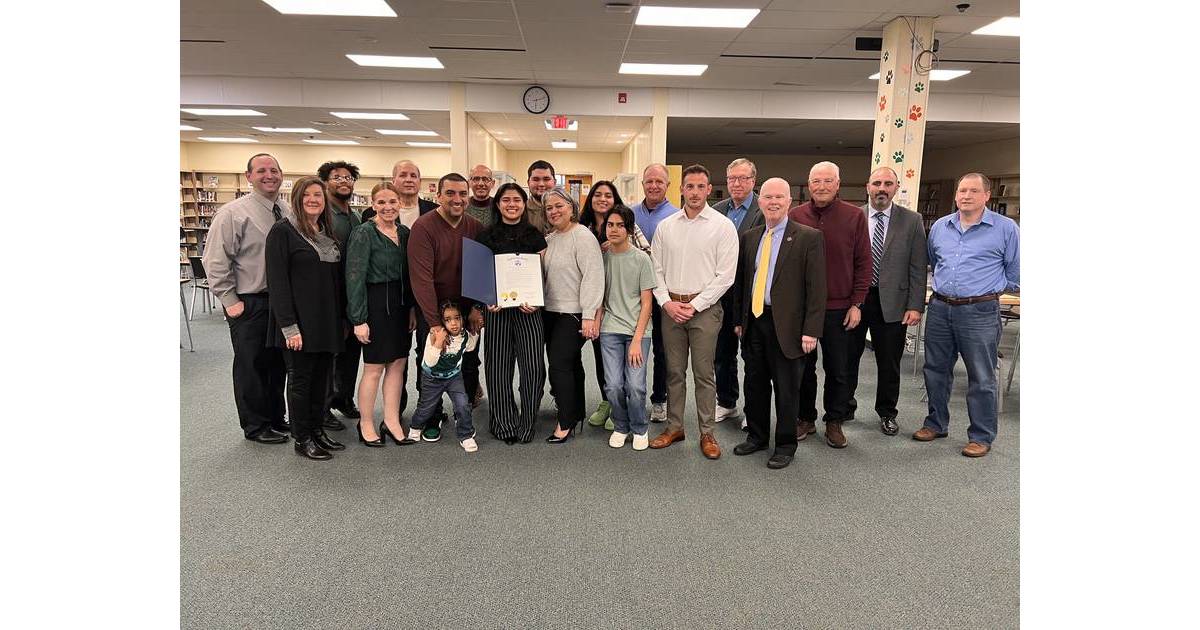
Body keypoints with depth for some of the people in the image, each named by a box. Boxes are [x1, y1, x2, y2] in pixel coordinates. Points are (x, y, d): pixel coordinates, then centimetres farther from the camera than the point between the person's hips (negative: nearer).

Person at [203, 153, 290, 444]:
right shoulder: (233, 213, -11)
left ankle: (276, 418, 32)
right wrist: (231, 300, -13)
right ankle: (255, 426, 21)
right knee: (251, 366, 7)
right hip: (249, 303, -5)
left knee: (278, 363, 16)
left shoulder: (289, 211, 5)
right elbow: (215, 261, -12)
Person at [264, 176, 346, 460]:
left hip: (327, 321, 6)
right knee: (300, 378, 4)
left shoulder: (328, 233, 13)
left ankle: (317, 430, 25)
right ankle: (302, 439, 16)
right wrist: (289, 326, -19)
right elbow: (277, 282, -14)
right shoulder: (283, 231, -8)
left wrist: (342, 317, 10)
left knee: (321, 376, 12)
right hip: (300, 322, -6)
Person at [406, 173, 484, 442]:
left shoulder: (475, 227, 0)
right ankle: (432, 420, 26)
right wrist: (435, 323, -25)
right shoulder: (424, 227, -15)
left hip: (467, 309, 4)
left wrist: (477, 307, -8)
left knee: (469, 365, 10)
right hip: (431, 310, -4)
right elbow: (421, 278, -21)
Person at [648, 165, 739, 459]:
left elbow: (725, 275, -6)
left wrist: (695, 305, -10)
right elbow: (656, 268, 9)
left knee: (704, 374, 1)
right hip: (670, 307, 3)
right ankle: (674, 427, 22)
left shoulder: (723, 226, -2)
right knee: (674, 371, 11)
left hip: (704, 308, -3)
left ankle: (707, 433, 13)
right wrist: (667, 302, -5)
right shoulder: (665, 226, 8)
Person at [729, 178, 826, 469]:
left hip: (786, 325, -5)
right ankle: (757, 436, 32)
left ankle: (785, 445, 22)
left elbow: (816, 288, -9)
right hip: (754, 322, 5)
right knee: (755, 384, 15)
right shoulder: (749, 237, 10)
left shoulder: (808, 237, -6)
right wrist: (738, 319, 12)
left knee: (786, 388, 6)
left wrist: (811, 330, -13)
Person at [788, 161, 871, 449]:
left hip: (839, 308, -1)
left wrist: (856, 304, -4)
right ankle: (806, 418, 27)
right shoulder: (795, 216, 0)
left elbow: (863, 263, 0)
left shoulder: (855, 216, -1)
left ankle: (835, 422, 24)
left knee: (837, 369, 9)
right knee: (804, 367, 12)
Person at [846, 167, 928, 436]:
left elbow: (918, 268, -1)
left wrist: (915, 306, -7)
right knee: (848, 357, 11)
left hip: (891, 302, 0)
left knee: (889, 362, 11)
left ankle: (887, 412, 29)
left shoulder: (912, 221, 1)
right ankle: (845, 406, 30)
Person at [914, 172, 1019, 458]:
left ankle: (981, 436, 16)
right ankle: (936, 424, 28)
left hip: (980, 313, -4)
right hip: (940, 308, 5)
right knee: (936, 371, 13)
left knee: (981, 378, 3)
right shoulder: (939, 226, 9)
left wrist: (986, 288, 8)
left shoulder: (1006, 228, -3)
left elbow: (1015, 276, 4)